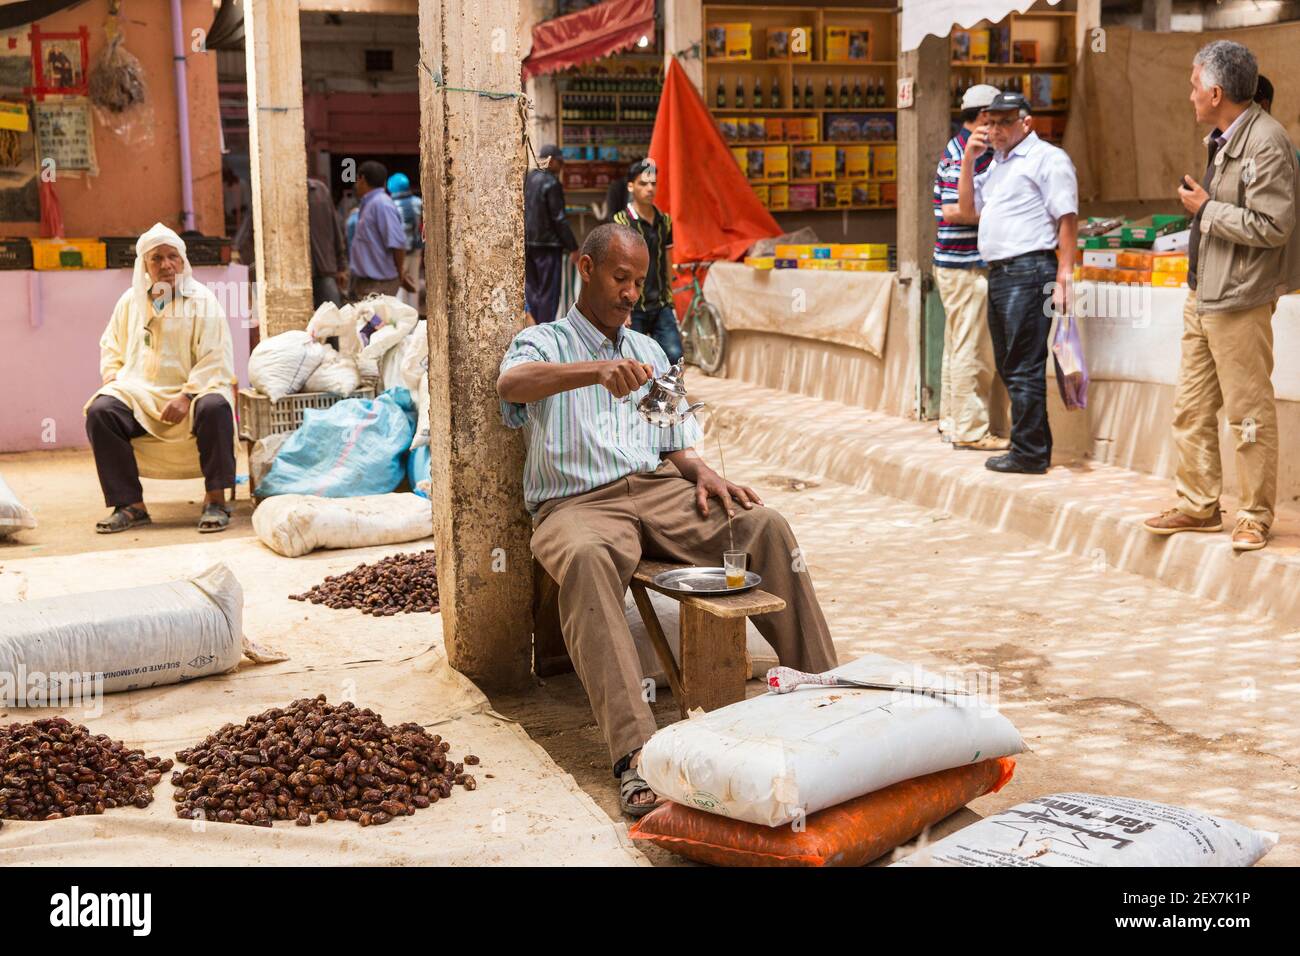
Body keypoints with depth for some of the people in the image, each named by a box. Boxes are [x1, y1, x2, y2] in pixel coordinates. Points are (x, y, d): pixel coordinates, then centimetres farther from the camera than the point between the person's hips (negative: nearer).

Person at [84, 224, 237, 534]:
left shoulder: (202, 299, 1)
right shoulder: (130, 300, 15)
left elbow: (215, 359, -7)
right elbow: (111, 347, 24)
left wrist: (187, 395, -21)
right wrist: (113, 379, 2)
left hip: (193, 391, -3)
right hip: (139, 393, 4)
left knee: (215, 407, -37)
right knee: (99, 411, -25)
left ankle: (215, 500, -25)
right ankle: (130, 505, -20)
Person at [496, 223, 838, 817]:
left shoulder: (648, 351, 26)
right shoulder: (543, 343, 7)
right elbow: (511, 383, -19)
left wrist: (702, 474, 1)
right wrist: (598, 370, -36)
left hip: (658, 490, 5)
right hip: (579, 502, -5)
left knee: (765, 526, -20)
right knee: (586, 559, -40)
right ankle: (634, 755, -49)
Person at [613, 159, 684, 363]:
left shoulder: (664, 221, 10)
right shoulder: (621, 222, -6)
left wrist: (669, 302, 15)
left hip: (661, 306, 4)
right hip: (633, 308, -4)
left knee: (674, 355, -9)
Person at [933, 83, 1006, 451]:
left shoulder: (963, 148, 16)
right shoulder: (965, 153, -15)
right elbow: (953, 211, -23)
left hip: (961, 264, 11)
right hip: (966, 265, -11)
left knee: (958, 347, 16)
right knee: (972, 351, -7)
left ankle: (952, 420, 24)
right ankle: (970, 430, -3)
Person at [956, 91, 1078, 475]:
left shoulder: (1047, 158, -4)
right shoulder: (996, 165, 22)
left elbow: (1068, 220, -11)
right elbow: (968, 209, 21)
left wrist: (1063, 277, -18)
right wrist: (968, 160, 11)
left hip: (1029, 272, -9)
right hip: (998, 272, 9)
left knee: (1024, 368, -8)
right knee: (1008, 366, 12)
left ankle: (1029, 453, -4)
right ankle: (1034, 445, 20)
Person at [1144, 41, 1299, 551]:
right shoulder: (1221, 139, 12)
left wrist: (1205, 209, -14)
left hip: (1239, 301, -9)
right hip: (1202, 295, 10)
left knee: (1248, 413, 0)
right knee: (1191, 408, 13)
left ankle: (1255, 517, 11)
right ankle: (1199, 505, 23)